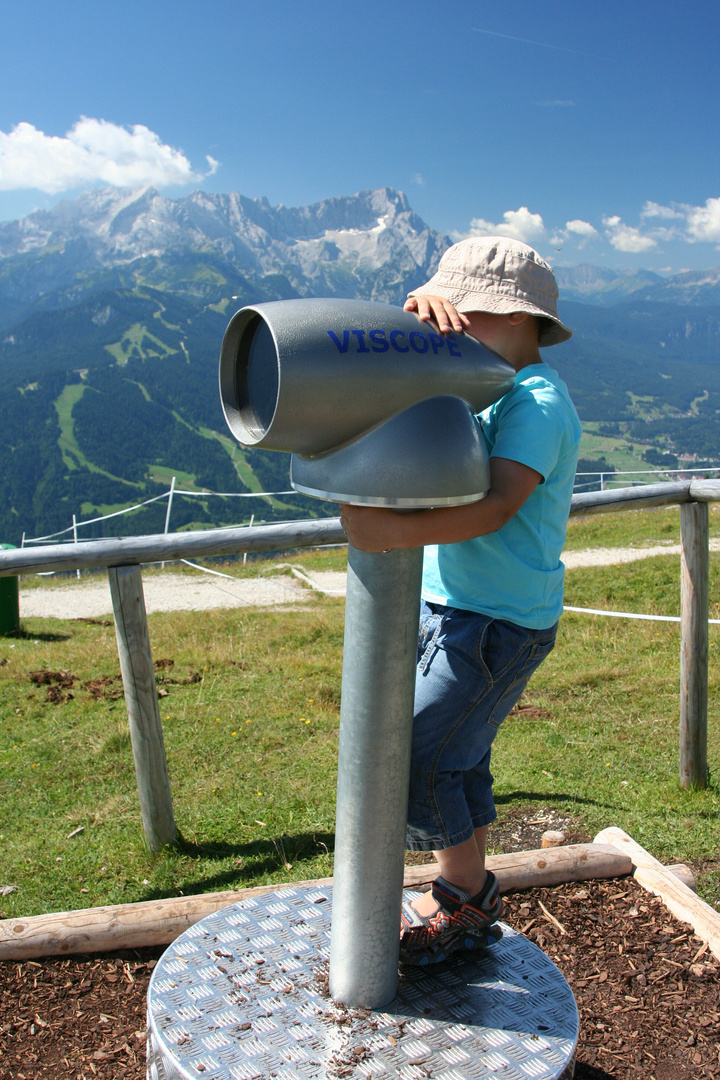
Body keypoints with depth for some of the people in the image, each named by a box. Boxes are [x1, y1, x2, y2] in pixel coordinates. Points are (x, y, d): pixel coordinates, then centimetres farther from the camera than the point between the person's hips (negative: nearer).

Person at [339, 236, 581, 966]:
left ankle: (465, 899, 17)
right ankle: (470, 908, 32)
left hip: (497, 624, -9)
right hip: (448, 607, 9)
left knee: (417, 760, -5)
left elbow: (495, 506, -31)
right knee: (456, 762, 16)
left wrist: (396, 531, -42)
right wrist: (422, 313, -16)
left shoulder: (537, 401, -17)